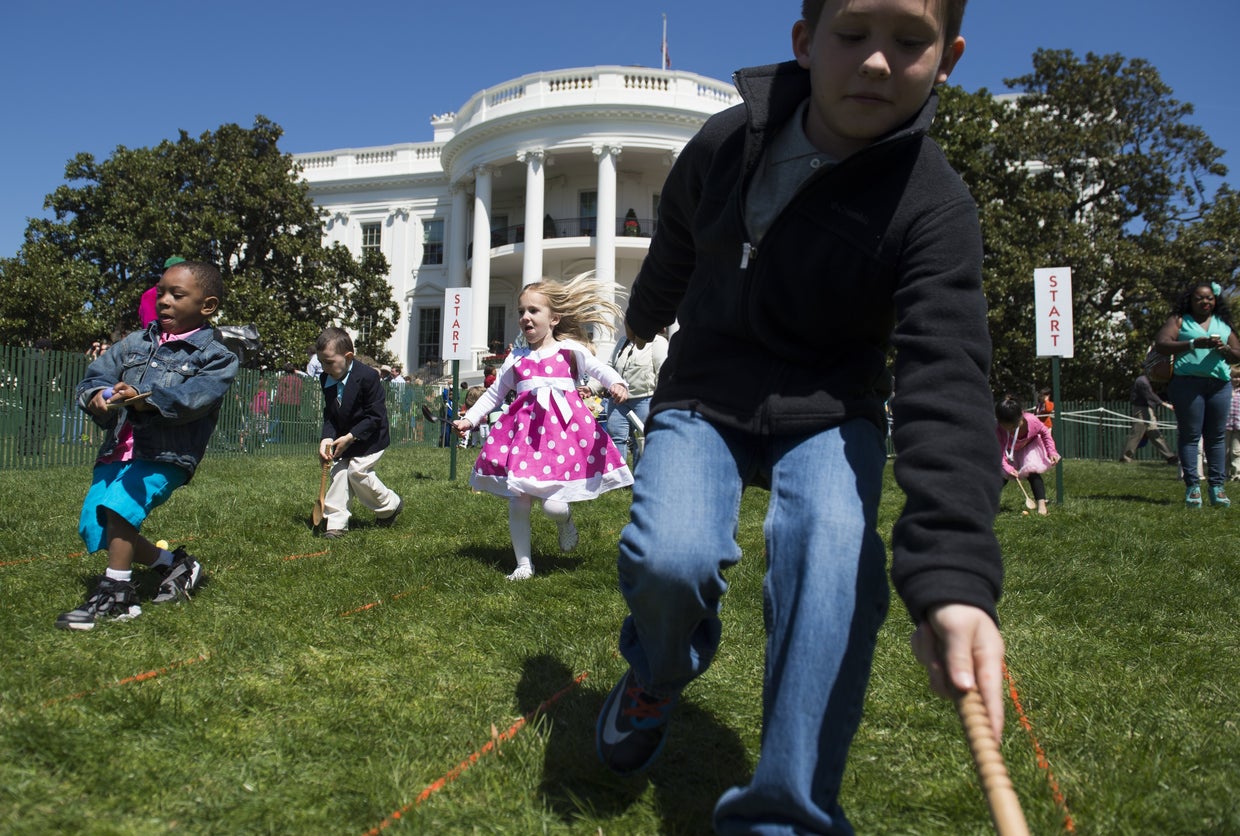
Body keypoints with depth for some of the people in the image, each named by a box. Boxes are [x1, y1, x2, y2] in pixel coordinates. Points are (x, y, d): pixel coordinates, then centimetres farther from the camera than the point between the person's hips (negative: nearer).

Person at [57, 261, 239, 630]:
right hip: (116, 450, 7)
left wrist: (147, 400, -33)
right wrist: (97, 394, -12)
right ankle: (174, 564, 23)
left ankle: (116, 593, -12)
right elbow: (98, 373, 12)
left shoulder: (215, 356, -2)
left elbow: (193, 398, -18)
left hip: (164, 456, -7)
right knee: (93, 527, 6)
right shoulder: (138, 342, 15)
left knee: (119, 503, -28)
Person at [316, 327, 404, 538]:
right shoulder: (326, 380, -2)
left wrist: (350, 437, -23)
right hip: (343, 438, 7)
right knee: (338, 472, 0)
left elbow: (376, 416, -21)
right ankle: (336, 523, 5)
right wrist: (327, 438, -16)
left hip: (370, 437, -7)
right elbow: (329, 414, 3)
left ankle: (390, 505, 9)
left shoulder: (367, 376, -23)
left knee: (357, 470, -14)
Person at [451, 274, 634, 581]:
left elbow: (599, 368, -8)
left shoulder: (569, 350, 5)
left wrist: (616, 384, -30)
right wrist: (469, 419, 12)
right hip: (523, 428, 4)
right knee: (517, 501, 1)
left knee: (552, 503, -14)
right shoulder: (516, 358, 14)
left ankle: (565, 521, 24)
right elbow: (494, 393, 21)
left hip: (563, 427, -4)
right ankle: (523, 564, 17)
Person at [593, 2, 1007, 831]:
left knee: (834, 550, -31)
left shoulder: (934, 206, -17)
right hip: (702, 398, 2)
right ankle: (662, 673, 12)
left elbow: (948, 382, -28)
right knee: (670, 558, -25)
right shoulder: (725, 142, -7)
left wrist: (953, 576, -41)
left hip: (827, 412, -1)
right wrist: (647, 315, 34)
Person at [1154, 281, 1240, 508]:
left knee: (1217, 436, 2)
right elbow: (1161, 344, -6)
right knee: (1190, 435, -5)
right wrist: (1194, 344, -15)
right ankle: (1192, 487, -3)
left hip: (1220, 384, 4)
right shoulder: (1179, 320, 10)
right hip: (1188, 383, -4)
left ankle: (1217, 486, 5)